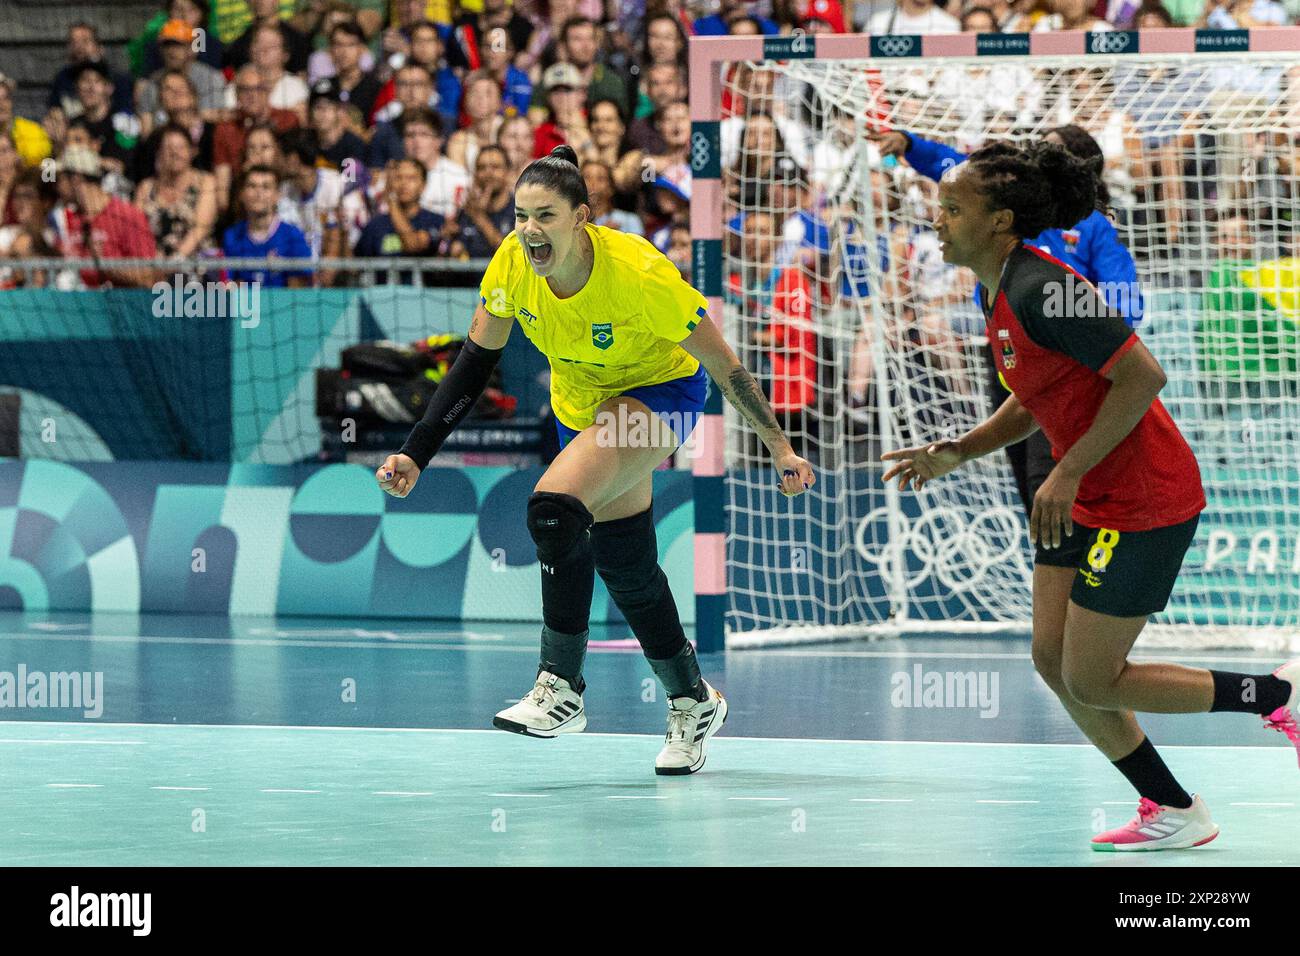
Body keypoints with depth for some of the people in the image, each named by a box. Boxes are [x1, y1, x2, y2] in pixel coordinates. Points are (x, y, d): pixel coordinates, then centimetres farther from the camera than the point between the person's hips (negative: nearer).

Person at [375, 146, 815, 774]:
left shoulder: (638, 273, -33)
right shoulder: (512, 263, -19)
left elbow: (722, 363, -23)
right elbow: (476, 361, -9)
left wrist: (780, 448, -18)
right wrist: (416, 453, -17)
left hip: (661, 391, -6)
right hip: (582, 402, 6)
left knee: (555, 507, -29)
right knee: (624, 565, 12)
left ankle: (561, 687, -20)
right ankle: (692, 701, 33)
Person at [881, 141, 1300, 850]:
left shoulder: (1039, 290, -23)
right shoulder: (1001, 293, 8)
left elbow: (1143, 375, -26)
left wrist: (1069, 472, -24)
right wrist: (957, 452, 5)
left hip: (1145, 503, -10)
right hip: (1088, 502, 10)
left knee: (1091, 681, -4)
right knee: (1053, 661, 8)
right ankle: (1173, 813, 19)